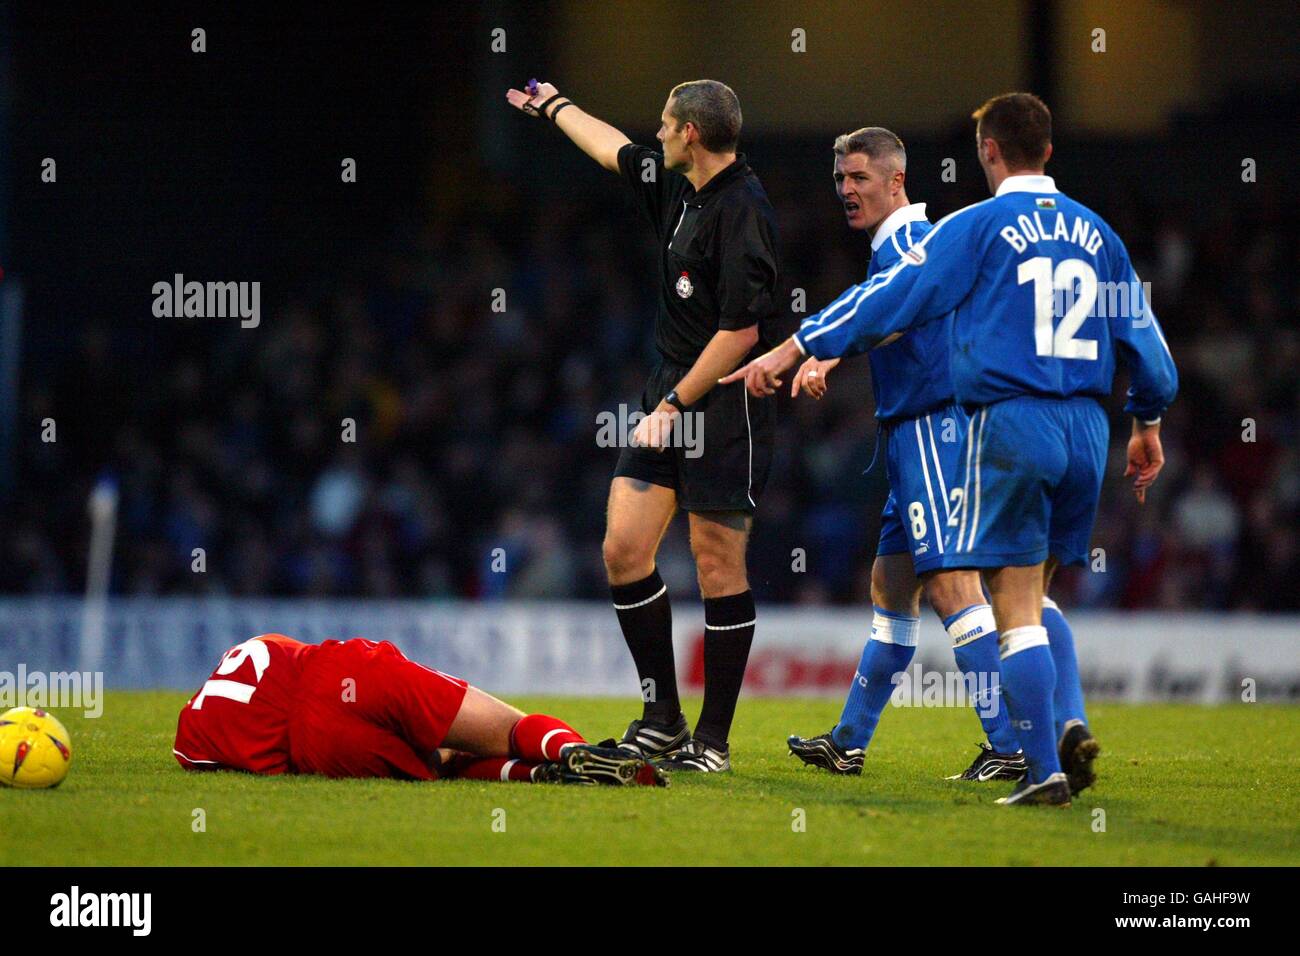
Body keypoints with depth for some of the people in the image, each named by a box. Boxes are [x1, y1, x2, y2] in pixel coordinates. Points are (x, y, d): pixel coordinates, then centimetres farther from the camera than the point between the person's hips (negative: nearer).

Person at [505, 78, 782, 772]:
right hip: (668, 399, 9)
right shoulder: (678, 189, 11)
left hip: (724, 406, -9)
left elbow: (743, 329, -20)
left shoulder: (743, 209, -16)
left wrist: (676, 403, -17)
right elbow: (616, 150, 33)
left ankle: (713, 739, 4)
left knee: (718, 568, -3)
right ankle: (661, 719, 11)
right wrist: (553, 107, 47)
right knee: (623, 550, 3)